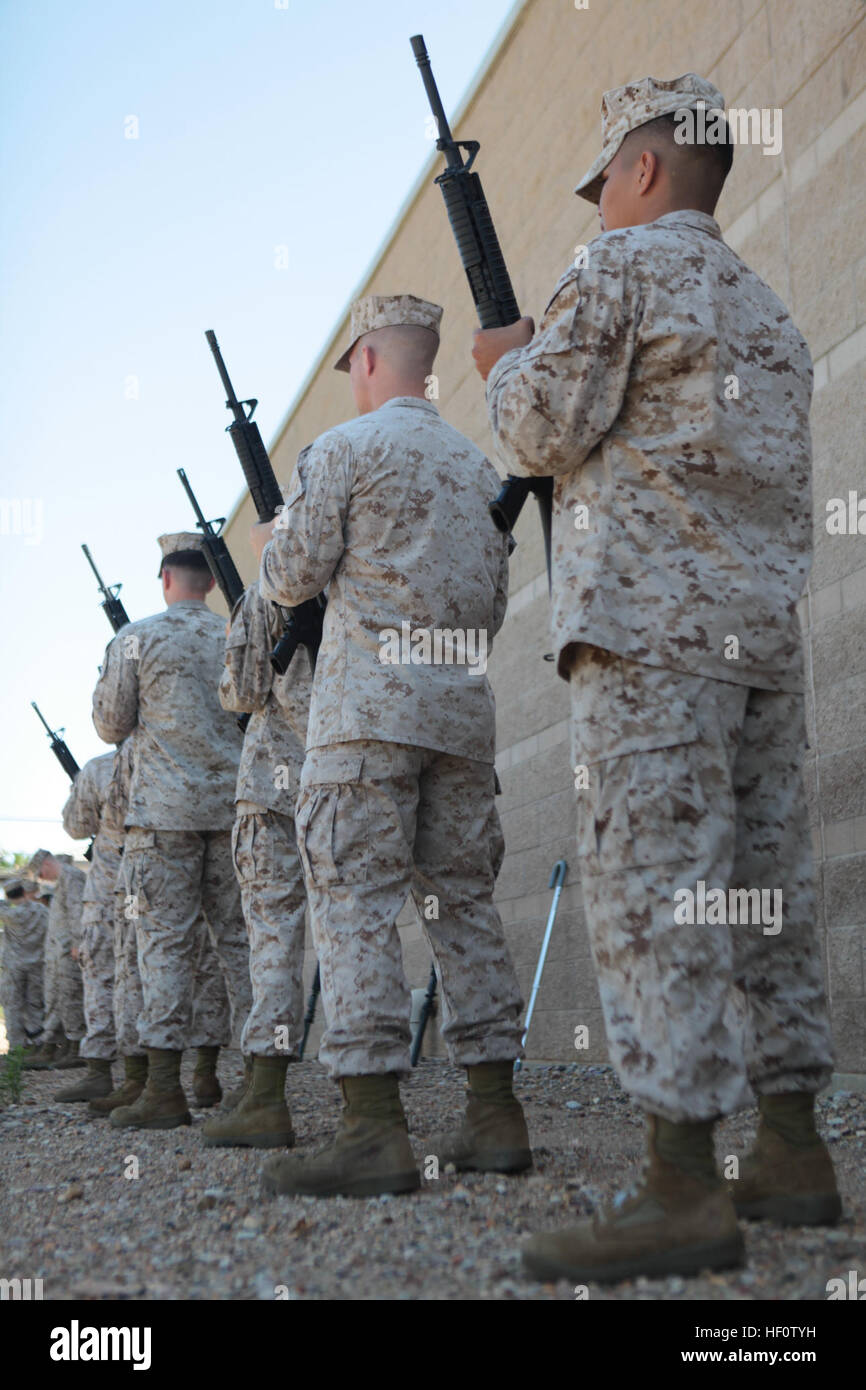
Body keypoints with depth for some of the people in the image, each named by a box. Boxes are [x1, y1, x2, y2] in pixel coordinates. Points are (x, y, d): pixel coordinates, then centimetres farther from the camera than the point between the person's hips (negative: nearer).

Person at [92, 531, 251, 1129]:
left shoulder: (136, 639, 0)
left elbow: (111, 726, 6)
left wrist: (112, 675, 22)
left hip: (165, 808, -3)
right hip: (235, 800, 3)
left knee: (166, 940, -3)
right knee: (241, 938, 6)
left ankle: (164, 1088, -6)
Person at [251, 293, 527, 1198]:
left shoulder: (345, 449, -1)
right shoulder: (479, 467, 20)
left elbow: (292, 579, -1)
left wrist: (271, 541, 20)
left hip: (370, 703, -7)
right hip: (464, 706, 7)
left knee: (354, 901, -8)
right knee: (461, 899, 8)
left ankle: (372, 1130, -14)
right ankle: (495, 1116, 9)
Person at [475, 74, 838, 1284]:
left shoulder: (626, 264, 0)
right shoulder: (770, 312, 25)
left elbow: (540, 435, -6)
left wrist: (509, 365, 14)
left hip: (650, 618, -9)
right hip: (765, 625, 9)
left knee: (651, 887, -12)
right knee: (763, 887, 8)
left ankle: (683, 1192, -13)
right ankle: (792, 1156, 13)